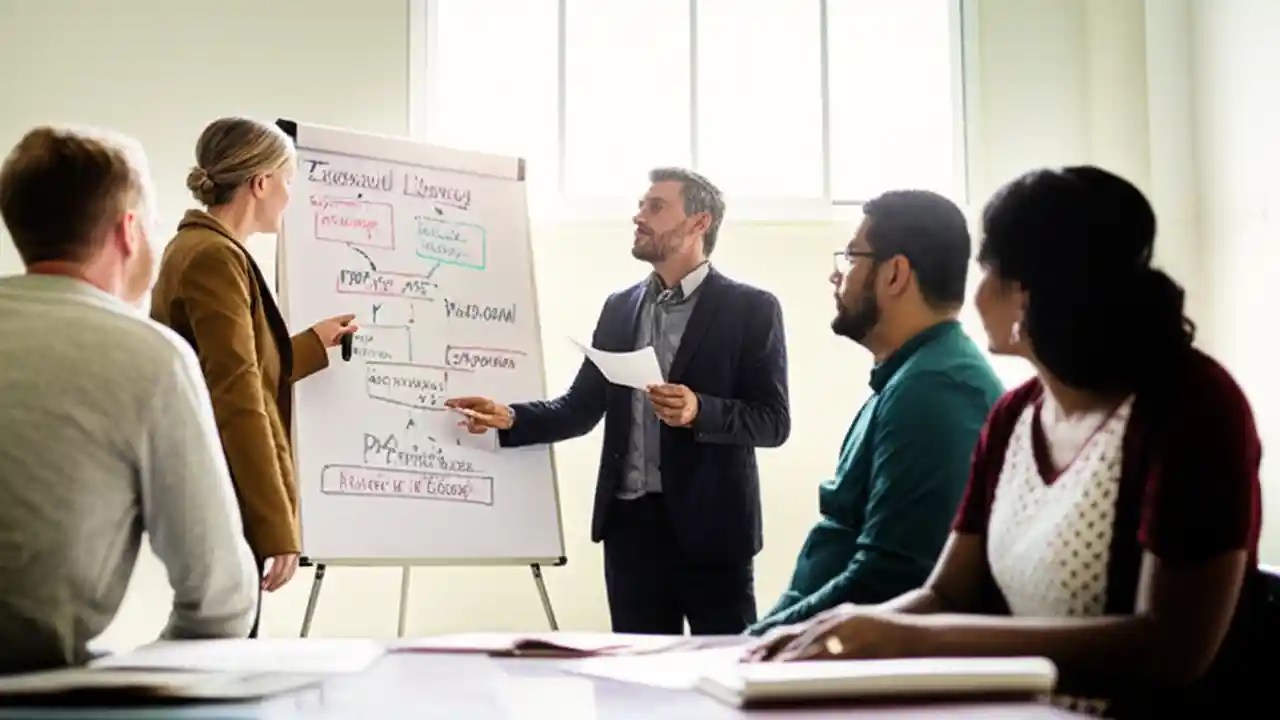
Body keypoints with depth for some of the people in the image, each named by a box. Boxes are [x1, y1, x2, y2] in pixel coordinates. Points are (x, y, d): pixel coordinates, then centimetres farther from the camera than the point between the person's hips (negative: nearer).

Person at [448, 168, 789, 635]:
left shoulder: (750, 309, -2)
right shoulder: (619, 308, 13)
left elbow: (774, 421, -6)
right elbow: (580, 408, 10)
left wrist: (700, 410, -22)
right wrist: (509, 418, -6)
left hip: (709, 523, -4)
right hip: (630, 521, 5)